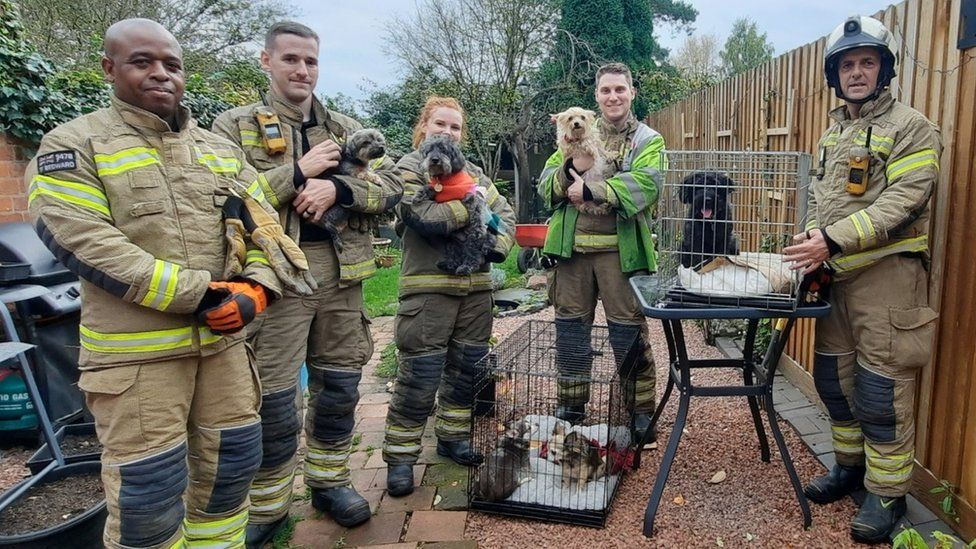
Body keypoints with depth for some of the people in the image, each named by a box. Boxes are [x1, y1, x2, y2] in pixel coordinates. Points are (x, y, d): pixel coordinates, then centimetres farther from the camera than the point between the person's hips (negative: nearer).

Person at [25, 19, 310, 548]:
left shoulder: (220, 148, 14)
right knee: (147, 486, 2)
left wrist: (255, 289, -10)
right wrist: (196, 293, -20)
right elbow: (81, 239, -15)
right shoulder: (75, 144, -2)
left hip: (222, 338, 5)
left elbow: (260, 225, 11)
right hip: (135, 348, -5)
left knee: (231, 461, 15)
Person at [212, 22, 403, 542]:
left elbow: (392, 184, 3)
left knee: (338, 387, 13)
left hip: (341, 277, 4)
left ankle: (329, 481, 32)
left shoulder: (347, 128, 14)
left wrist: (337, 188, -14)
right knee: (274, 398, 2)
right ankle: (266, 506, 21)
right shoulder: (235, 125, 4)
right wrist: (298, 173, -12)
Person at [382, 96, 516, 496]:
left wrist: (497, 247, -6)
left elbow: (505, 214, 13)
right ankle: (400, 455, 10)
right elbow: (426, 220, -17)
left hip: (476, 285, 6)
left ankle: (452, 437, 31)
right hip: (428, 286, -6)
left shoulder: (473, 172, 16)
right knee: (420, 373, -3)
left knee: (469, 367, 13)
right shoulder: (408, 169, -2)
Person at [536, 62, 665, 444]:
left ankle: (640, 412, 18)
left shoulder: (648, 140, 5)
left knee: (628, 332, 3)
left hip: (621, 249, -3)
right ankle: (570, 408, 28)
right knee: (570, 327, 11)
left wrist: (591, 189, -20)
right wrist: (572, 168, -14)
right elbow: (546, 185, 6)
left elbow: (645, 184, -16)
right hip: (573, 246, 4)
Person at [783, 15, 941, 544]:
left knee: (882, 390, -2)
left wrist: (834, 240, -23)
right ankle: (850, 464, 32)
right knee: (834, 376, 14)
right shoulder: (833, 131, 16)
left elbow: (900, 203, -17)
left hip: (886, 275, -7)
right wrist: (813, 242, 2)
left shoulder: (911, 128, -6)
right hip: (836, 276, 7)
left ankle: (887, 492, 15)